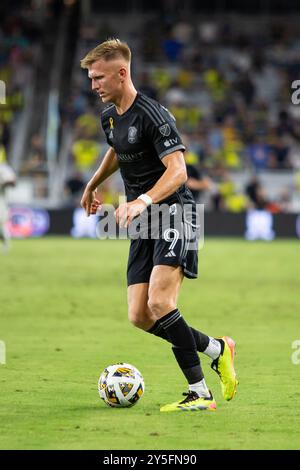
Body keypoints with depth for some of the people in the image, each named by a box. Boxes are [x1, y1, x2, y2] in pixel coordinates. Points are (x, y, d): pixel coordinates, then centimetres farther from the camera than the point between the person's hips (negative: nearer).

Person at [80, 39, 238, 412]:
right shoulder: (109, 116, 10)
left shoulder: (152, 115, -17)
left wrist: (143, 201, -41)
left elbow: (177, 171, -27)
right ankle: (216, 349, 17)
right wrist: (92, 186, 45)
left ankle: (200, 393, -16)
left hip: (172, 216, -9)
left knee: (159, 303, -24)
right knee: (139, 317, -2)